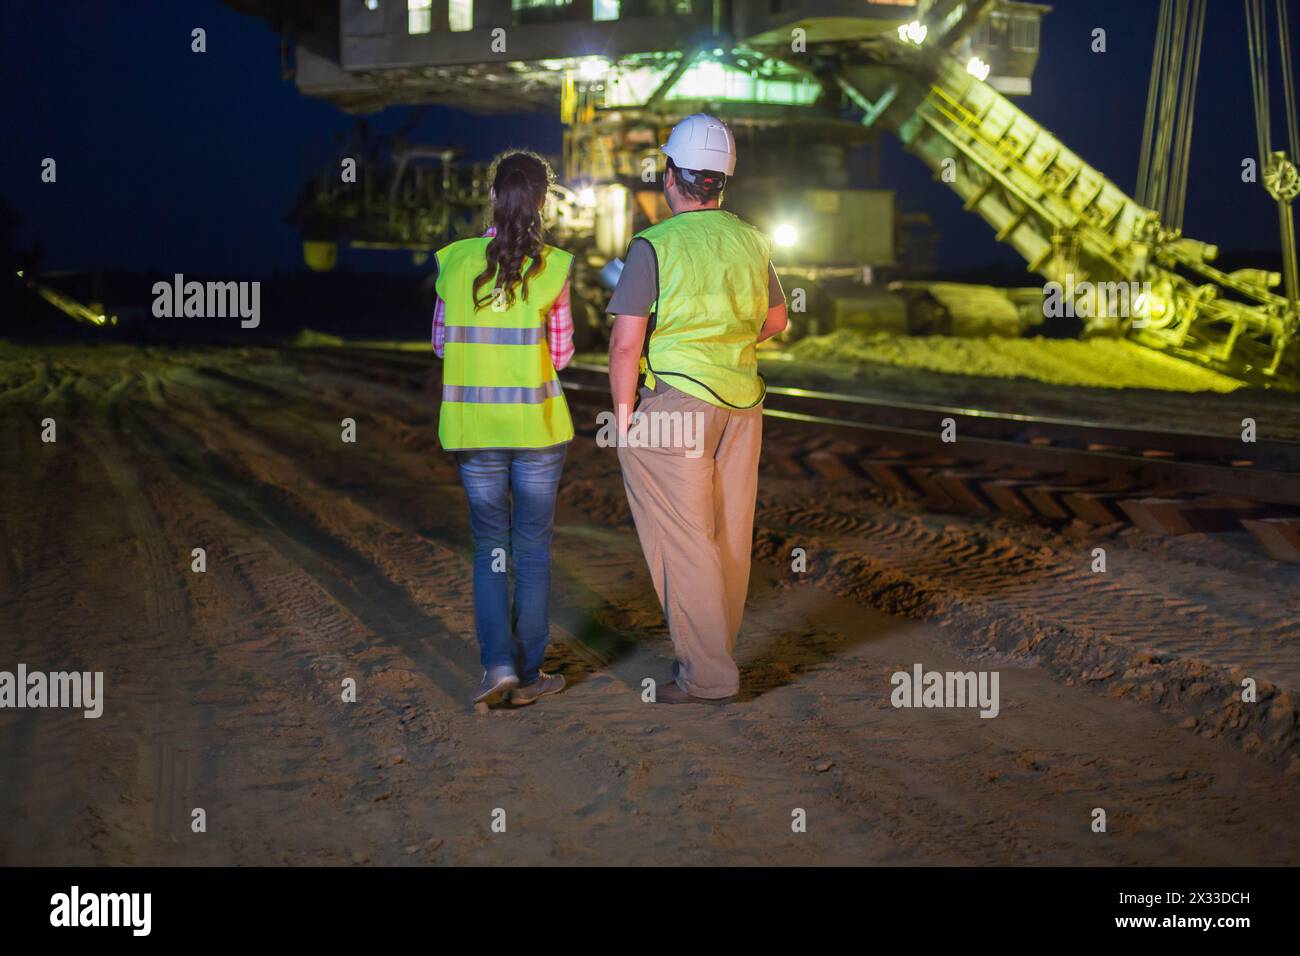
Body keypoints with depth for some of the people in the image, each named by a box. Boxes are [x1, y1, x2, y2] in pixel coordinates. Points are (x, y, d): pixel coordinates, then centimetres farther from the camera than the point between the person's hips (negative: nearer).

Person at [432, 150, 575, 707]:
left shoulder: (456, 262, -2)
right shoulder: (550, 269, -8)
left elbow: (441, 344, 6)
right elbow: (562, 353, -1)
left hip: (474, 426, 2)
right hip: (537, 425, -1)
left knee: (489, 547, 12)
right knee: (533, 549, 9)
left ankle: (498, 663, -2)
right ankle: (528, 675, 13)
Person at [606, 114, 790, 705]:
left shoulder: (654, 246, -12)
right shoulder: (750, 242, 6)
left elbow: (625, 344, -14)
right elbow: (775, 319, 21)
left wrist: (622, 415, -4)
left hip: (675, 401, -7)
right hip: (742, 401, 7)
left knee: (681, 539, -3)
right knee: (729, 538, 12)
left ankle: (706, 675, -4)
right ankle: (713, 654, 24)